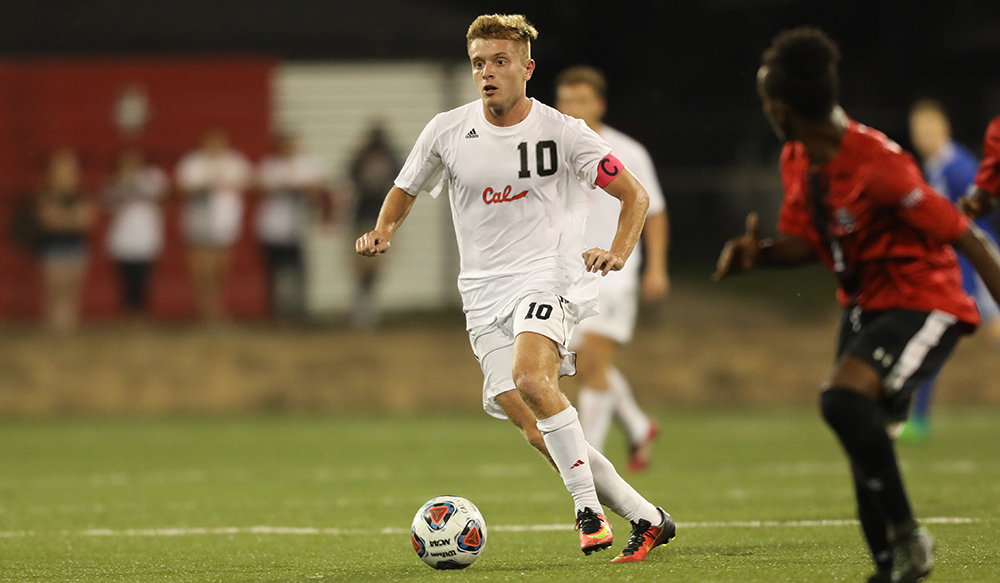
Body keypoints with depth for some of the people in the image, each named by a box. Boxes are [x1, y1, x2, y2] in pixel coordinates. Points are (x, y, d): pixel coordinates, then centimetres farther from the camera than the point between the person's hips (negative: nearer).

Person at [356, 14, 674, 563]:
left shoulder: (560, 132, -4)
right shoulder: (446, 131, 4)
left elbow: (634, 194, 3)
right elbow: (404, 192, 19)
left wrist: (617, 253, -14)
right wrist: (383, 231, -2)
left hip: (548, 275, -4)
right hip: (483, 292, 4)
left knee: (531, 378, -33)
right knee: (538, 433, -6)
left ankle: (587, 505, -21)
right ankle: (645, 519, 4)